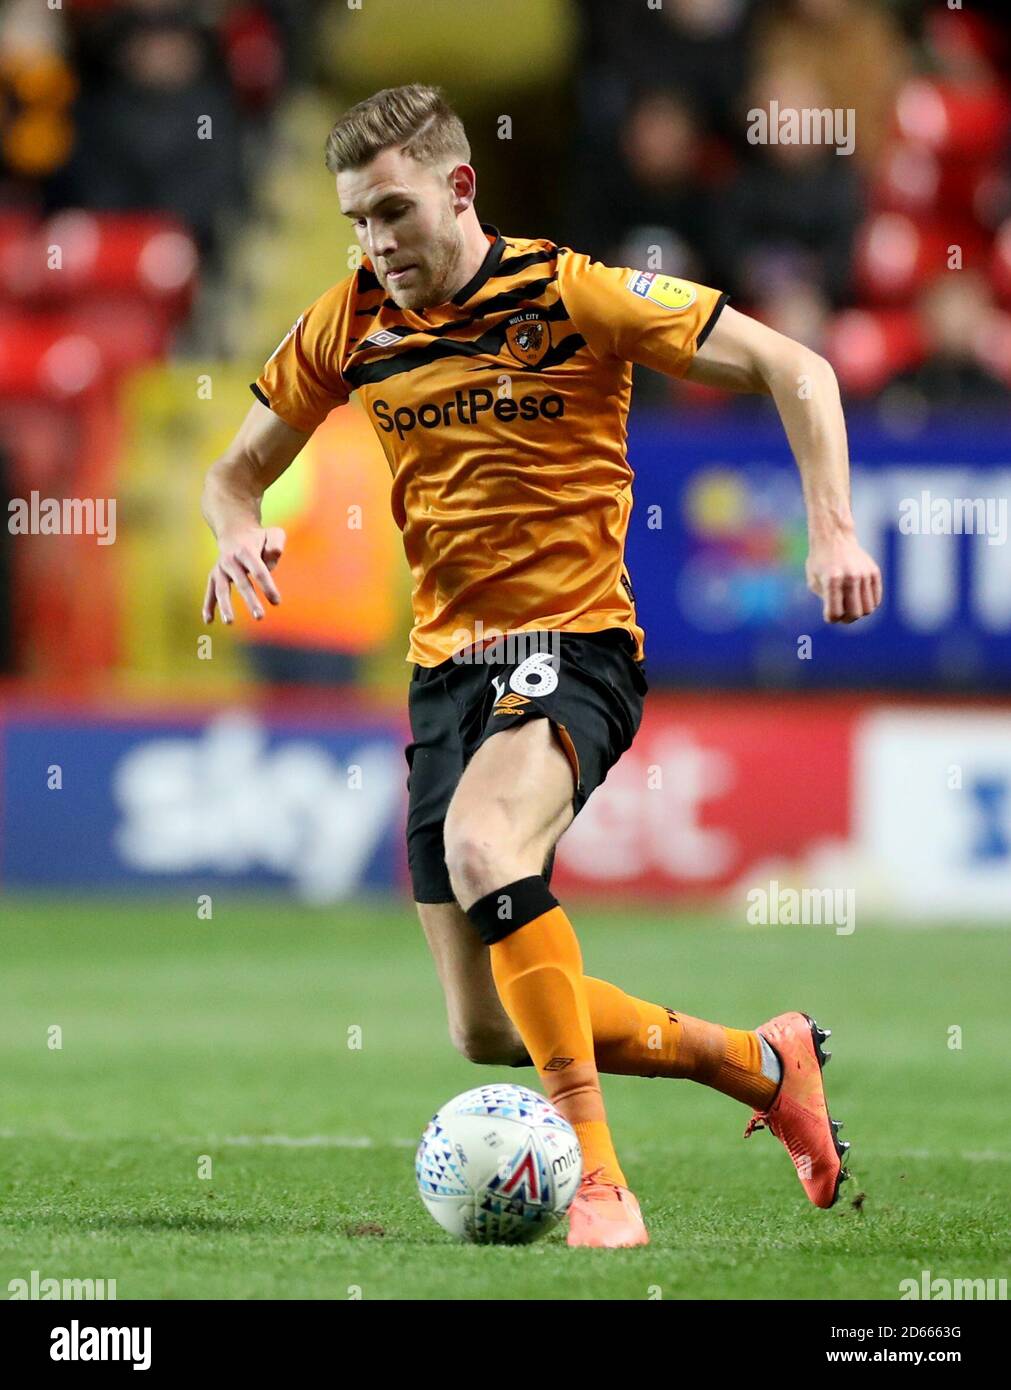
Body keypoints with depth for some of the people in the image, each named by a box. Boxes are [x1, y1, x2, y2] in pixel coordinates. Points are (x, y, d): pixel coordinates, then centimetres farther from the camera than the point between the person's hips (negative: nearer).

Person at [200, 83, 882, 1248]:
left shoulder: (571, 295, -9)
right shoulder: (352, 323, 5)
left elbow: (792, 369, -6)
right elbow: (238, 467, 17)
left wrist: (832, 528, -19)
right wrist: (240, 530, -7)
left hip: (575, 643, -6)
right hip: (447, 664, 6)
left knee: (482, 845, -38)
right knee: (487, 1035, 5)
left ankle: (594, 1170, -34)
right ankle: (760, 1063, 28)